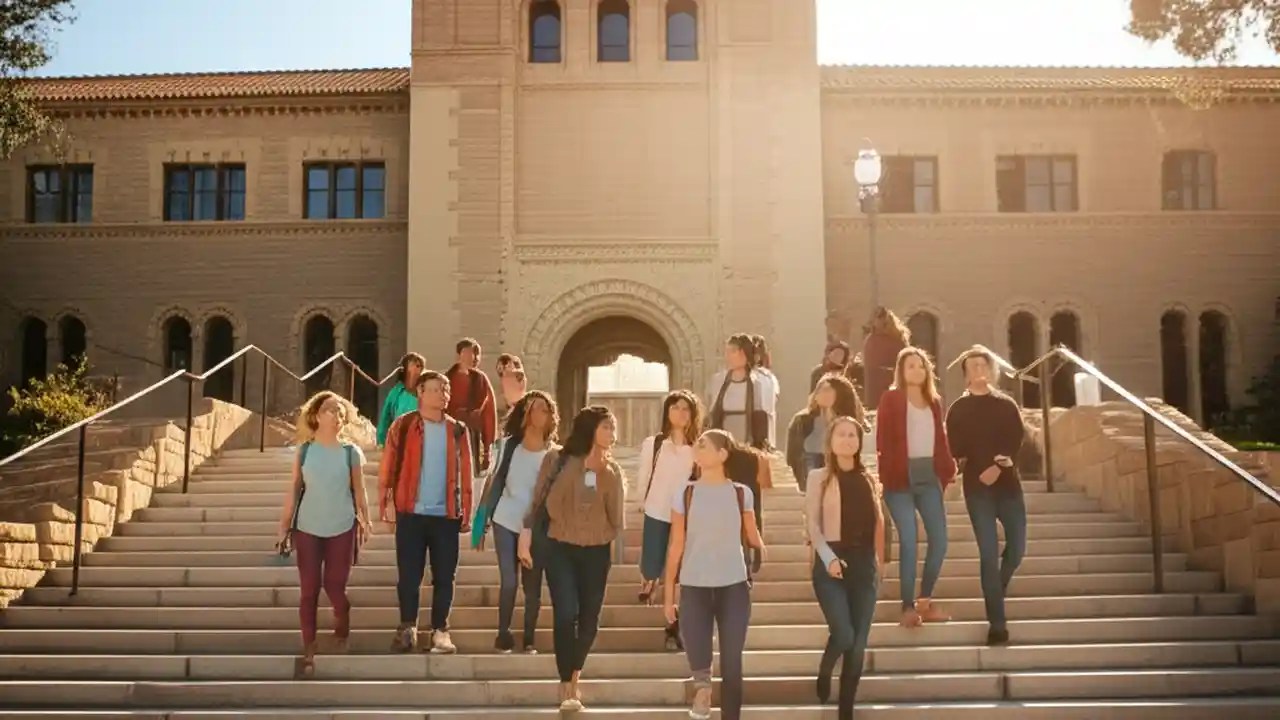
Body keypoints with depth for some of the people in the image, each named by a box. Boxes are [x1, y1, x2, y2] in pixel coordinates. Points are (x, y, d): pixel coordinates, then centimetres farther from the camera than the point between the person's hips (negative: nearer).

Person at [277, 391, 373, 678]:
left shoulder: (351, 452, -1)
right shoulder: (304, 450, 0)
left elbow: (359, 491, 3)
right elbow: (294, 490, 3)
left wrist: (365, 521, -2)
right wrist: (285, 526, 2)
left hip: (342, 529, 0)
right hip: (307, 529, 1)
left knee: (335, 588, 3)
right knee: (309, 590, 1)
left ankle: (342, 630, 33)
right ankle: (308, 651, 9)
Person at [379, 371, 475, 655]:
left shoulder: (458, 430, 7)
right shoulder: (402, 426, 0)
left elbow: (465, 473, 7)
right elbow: (388, 467, -1)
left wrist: (466, 513, 4)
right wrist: (387, 503, -9)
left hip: (447, 515, 2)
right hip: (411, 513, -2)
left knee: (444, 576, 5)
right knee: (408, 575, 4)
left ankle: (440, 631, 14)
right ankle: (408, 629, 16)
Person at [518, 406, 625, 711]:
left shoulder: (612, 470, 6)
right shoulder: (557, 460, -2)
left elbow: (616, 515, 2)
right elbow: (540, 501, 1)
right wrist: (526, 535, -3)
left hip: (596, 552, 3)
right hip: (560, 549, -3)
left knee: (589, 620, 6)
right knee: (565, 614, -14)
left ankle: (574, 678, 30)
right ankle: (567, 686, -1)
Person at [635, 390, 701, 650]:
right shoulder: (652, 444, -3)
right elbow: (644, 478, 3)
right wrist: (642, 505, 6)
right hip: (656, 514, 0)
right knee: (651, 568, 2)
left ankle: (673, 626, 9)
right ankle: (648, 581, 41)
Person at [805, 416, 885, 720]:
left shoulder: (869, 479, 12)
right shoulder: (819, 477, 1)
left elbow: (877, 523, 13)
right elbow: (812, 523, -5)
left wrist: (878, 561, 5)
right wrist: (829, 558, -17)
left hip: (864, 564, 4)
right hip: (831, 562, -4)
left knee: (858, 644, 3)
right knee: (844, 635, -15)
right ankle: (824, 671, 18)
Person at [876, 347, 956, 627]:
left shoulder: (934, 401, 16)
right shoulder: (891, 398, 0)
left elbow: (941, 439, 15)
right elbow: (883, 439, -7)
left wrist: (949, 470, 4)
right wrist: (885, 475, -16)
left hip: (930, 476, 5)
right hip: (901, 477, -5)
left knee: (940, 540, 3)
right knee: (908, 542, -9)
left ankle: (925, 600, 19)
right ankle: (908, 607, 1)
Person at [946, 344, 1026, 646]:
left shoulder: (1006, 404, 10)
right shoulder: (958, 409, 6)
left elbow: (1017, 440, -1)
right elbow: (956, 449, 0)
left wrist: (999, 467, -16)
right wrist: (984, 470, -12)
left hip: (1008, 482, 2)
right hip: (977, 487, -2)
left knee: (1017, 546, 1)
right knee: (989, 553, -6)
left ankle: (996, 591, 31)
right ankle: (997, 623, -3)